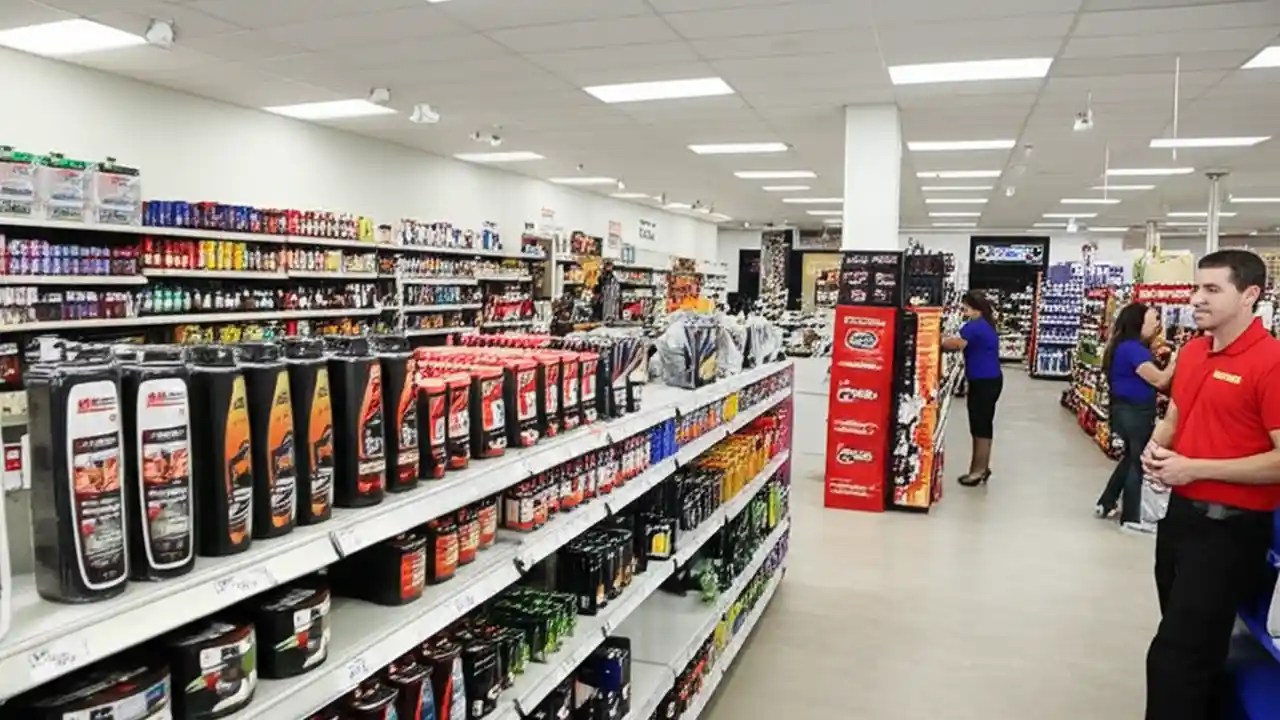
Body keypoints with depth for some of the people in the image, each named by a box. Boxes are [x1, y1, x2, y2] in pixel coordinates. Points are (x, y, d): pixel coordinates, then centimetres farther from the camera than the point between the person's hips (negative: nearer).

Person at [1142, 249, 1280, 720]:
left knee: (1176, 656, -3)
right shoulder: (1192, 351, 6)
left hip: (1230, 528, -8)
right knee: (1192, 645, 24)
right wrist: (1156, 446, 0)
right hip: (1181, 512, 8)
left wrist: (1194, 468, -21)